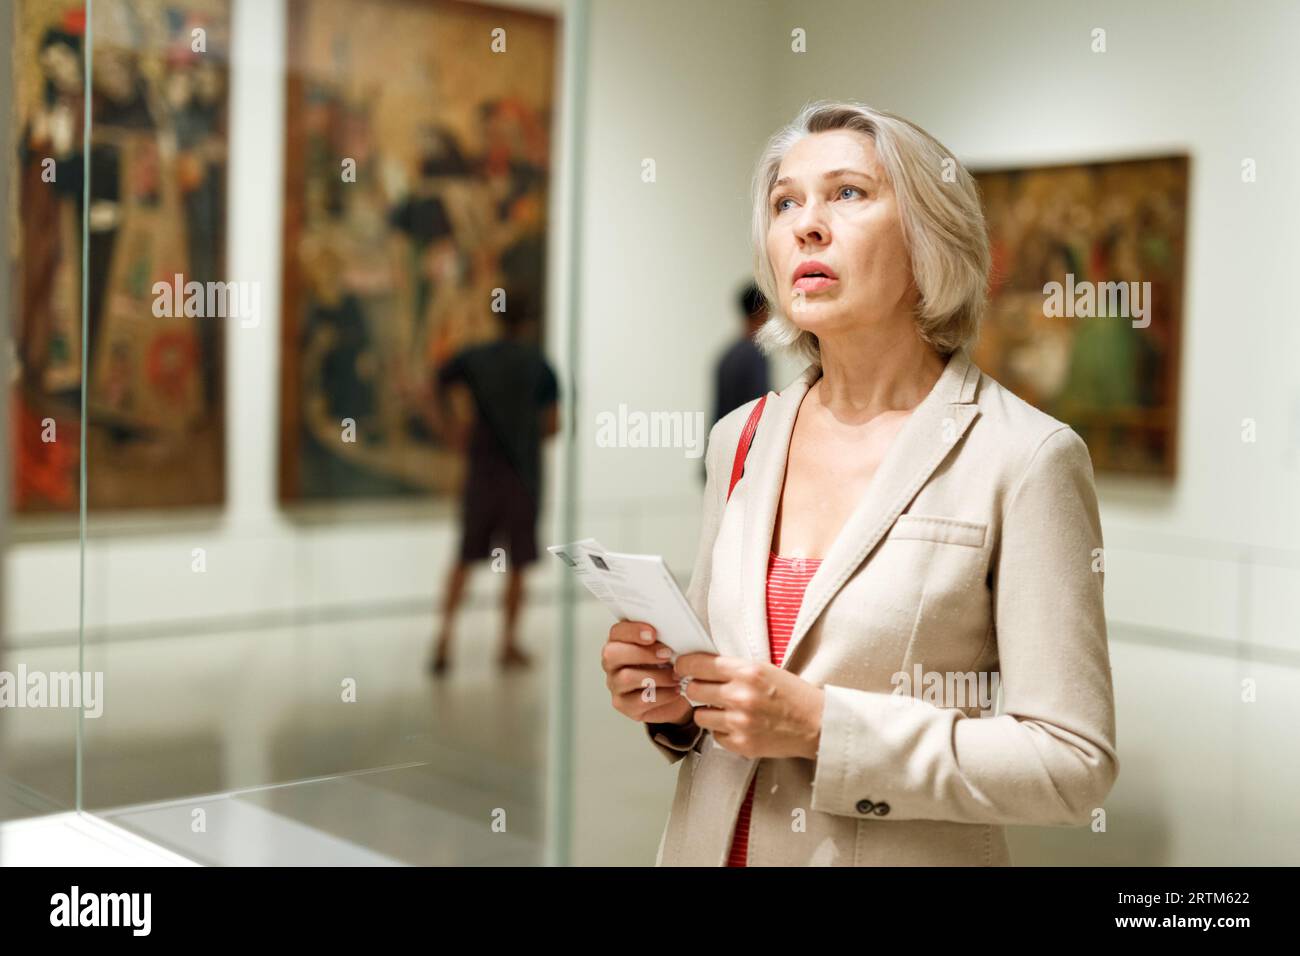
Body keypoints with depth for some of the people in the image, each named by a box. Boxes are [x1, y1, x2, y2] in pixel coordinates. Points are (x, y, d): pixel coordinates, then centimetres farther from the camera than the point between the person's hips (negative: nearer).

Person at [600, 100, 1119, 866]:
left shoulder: (1025, 458, -15)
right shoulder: (741, 439, 0)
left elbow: (1073, 762, -16)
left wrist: (821, 725, -22)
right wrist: (666, 695, -9)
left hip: (907, 852, -4)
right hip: (713, 841, 5)